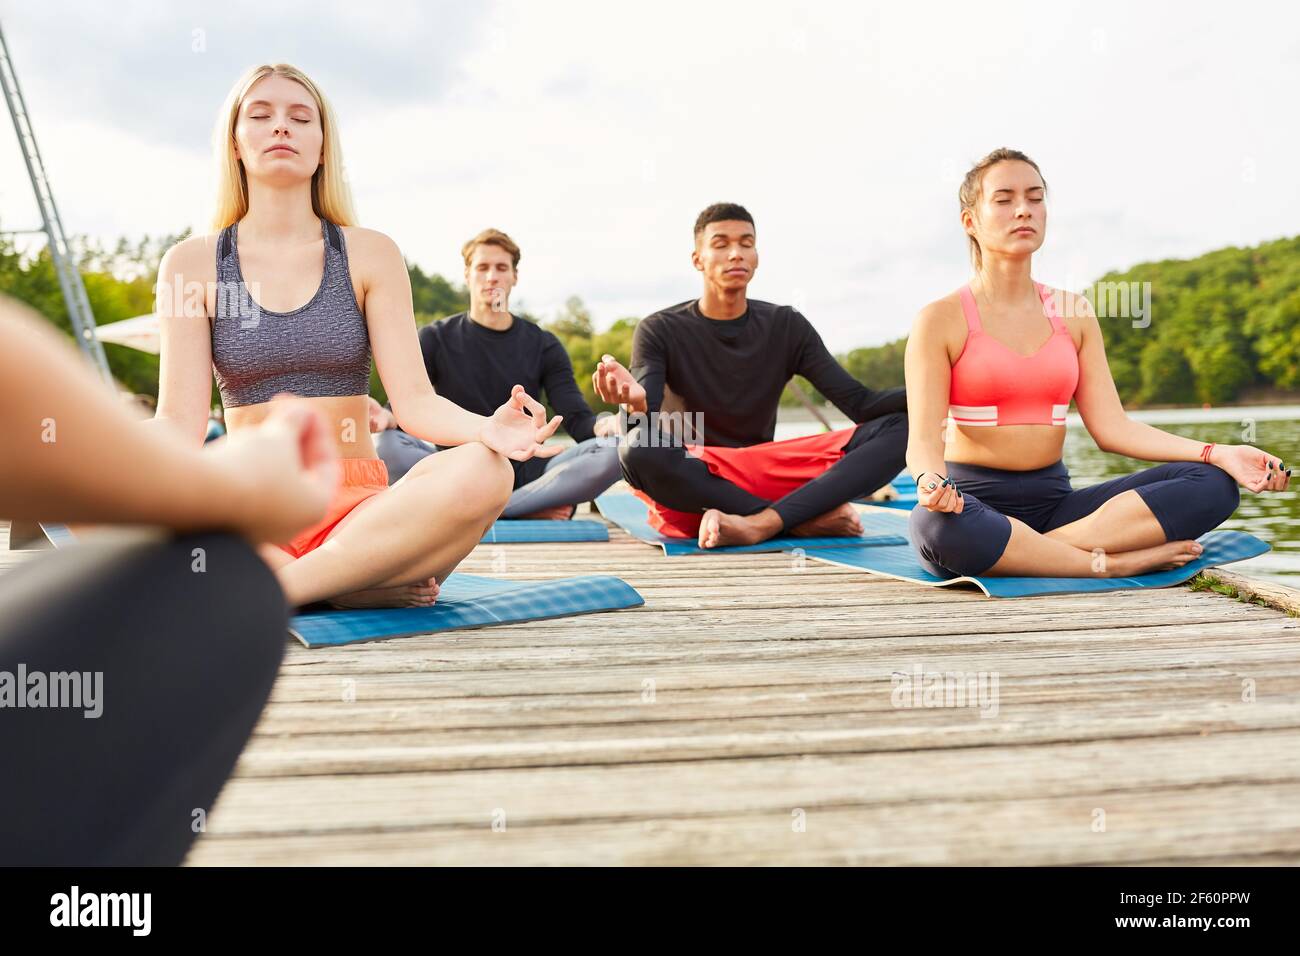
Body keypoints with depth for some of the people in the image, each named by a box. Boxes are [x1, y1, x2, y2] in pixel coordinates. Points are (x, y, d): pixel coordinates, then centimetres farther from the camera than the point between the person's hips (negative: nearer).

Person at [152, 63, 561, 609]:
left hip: (361, 510, 0)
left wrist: (486, 428, -26)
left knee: (482, 472, -31)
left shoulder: (370, 255, 6)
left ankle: (276, 590, -21)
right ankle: (357, 589, -19)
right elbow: (180, 420, -3)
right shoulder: (192, 264, 6)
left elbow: (414, 401, -3)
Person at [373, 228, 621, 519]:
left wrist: (603, 425, -26)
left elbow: (577, 418, 0)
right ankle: (533, 511, -31)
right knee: (385, 446, -32)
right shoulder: (436, 339, 9)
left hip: (527, 472, 1)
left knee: (613, 450, -25)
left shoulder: (543, 345, 11)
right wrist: (387, 418, -29)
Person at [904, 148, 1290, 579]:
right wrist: (931, 480, -36)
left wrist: (1218, 453, -8)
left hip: (1053, 499, 4)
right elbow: (923, 439, -11)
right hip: (973, 501, -4)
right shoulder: (941, 320, -3)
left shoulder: (1074, 314, 12)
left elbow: (1113, 428, 6)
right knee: (938, 527, -41)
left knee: (1211, 484, -14)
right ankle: (1113, 563, -21)